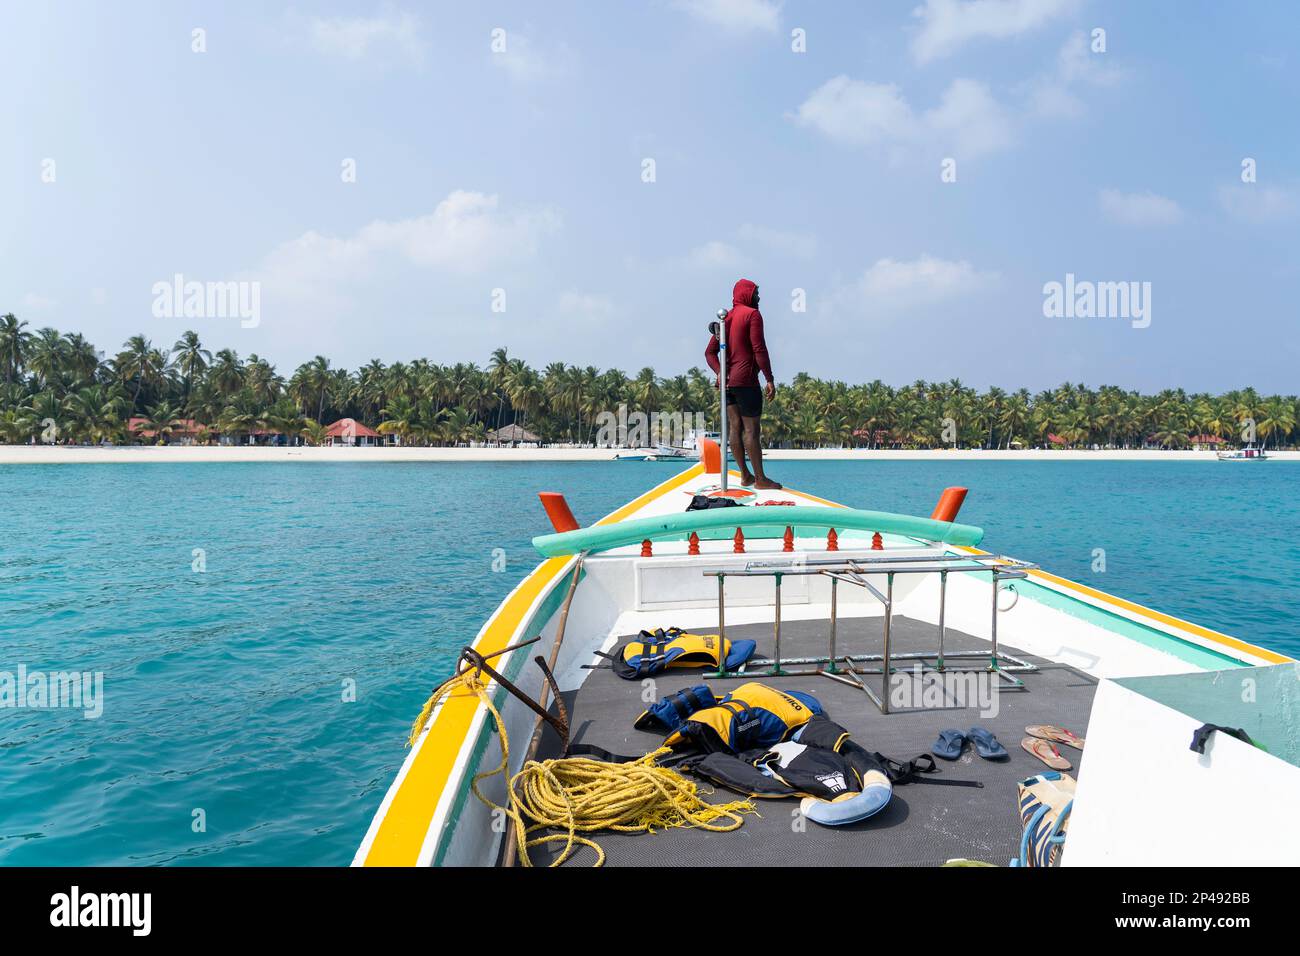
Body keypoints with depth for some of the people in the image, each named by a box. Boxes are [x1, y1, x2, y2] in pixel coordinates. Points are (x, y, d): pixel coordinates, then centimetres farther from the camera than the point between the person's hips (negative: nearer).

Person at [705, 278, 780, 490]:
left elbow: (710, 352, 10)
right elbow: (759, 349, -16)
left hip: (727, 381, 8)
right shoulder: (752, 314, -6)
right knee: (751, 429, -6)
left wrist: (720, 373, -3)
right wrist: (770, 379, -15)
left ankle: (745, 475, 13)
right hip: (745, 381, -8)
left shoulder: (726, 317, 17)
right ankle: (760, 478, -3)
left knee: (735, 427, 7)